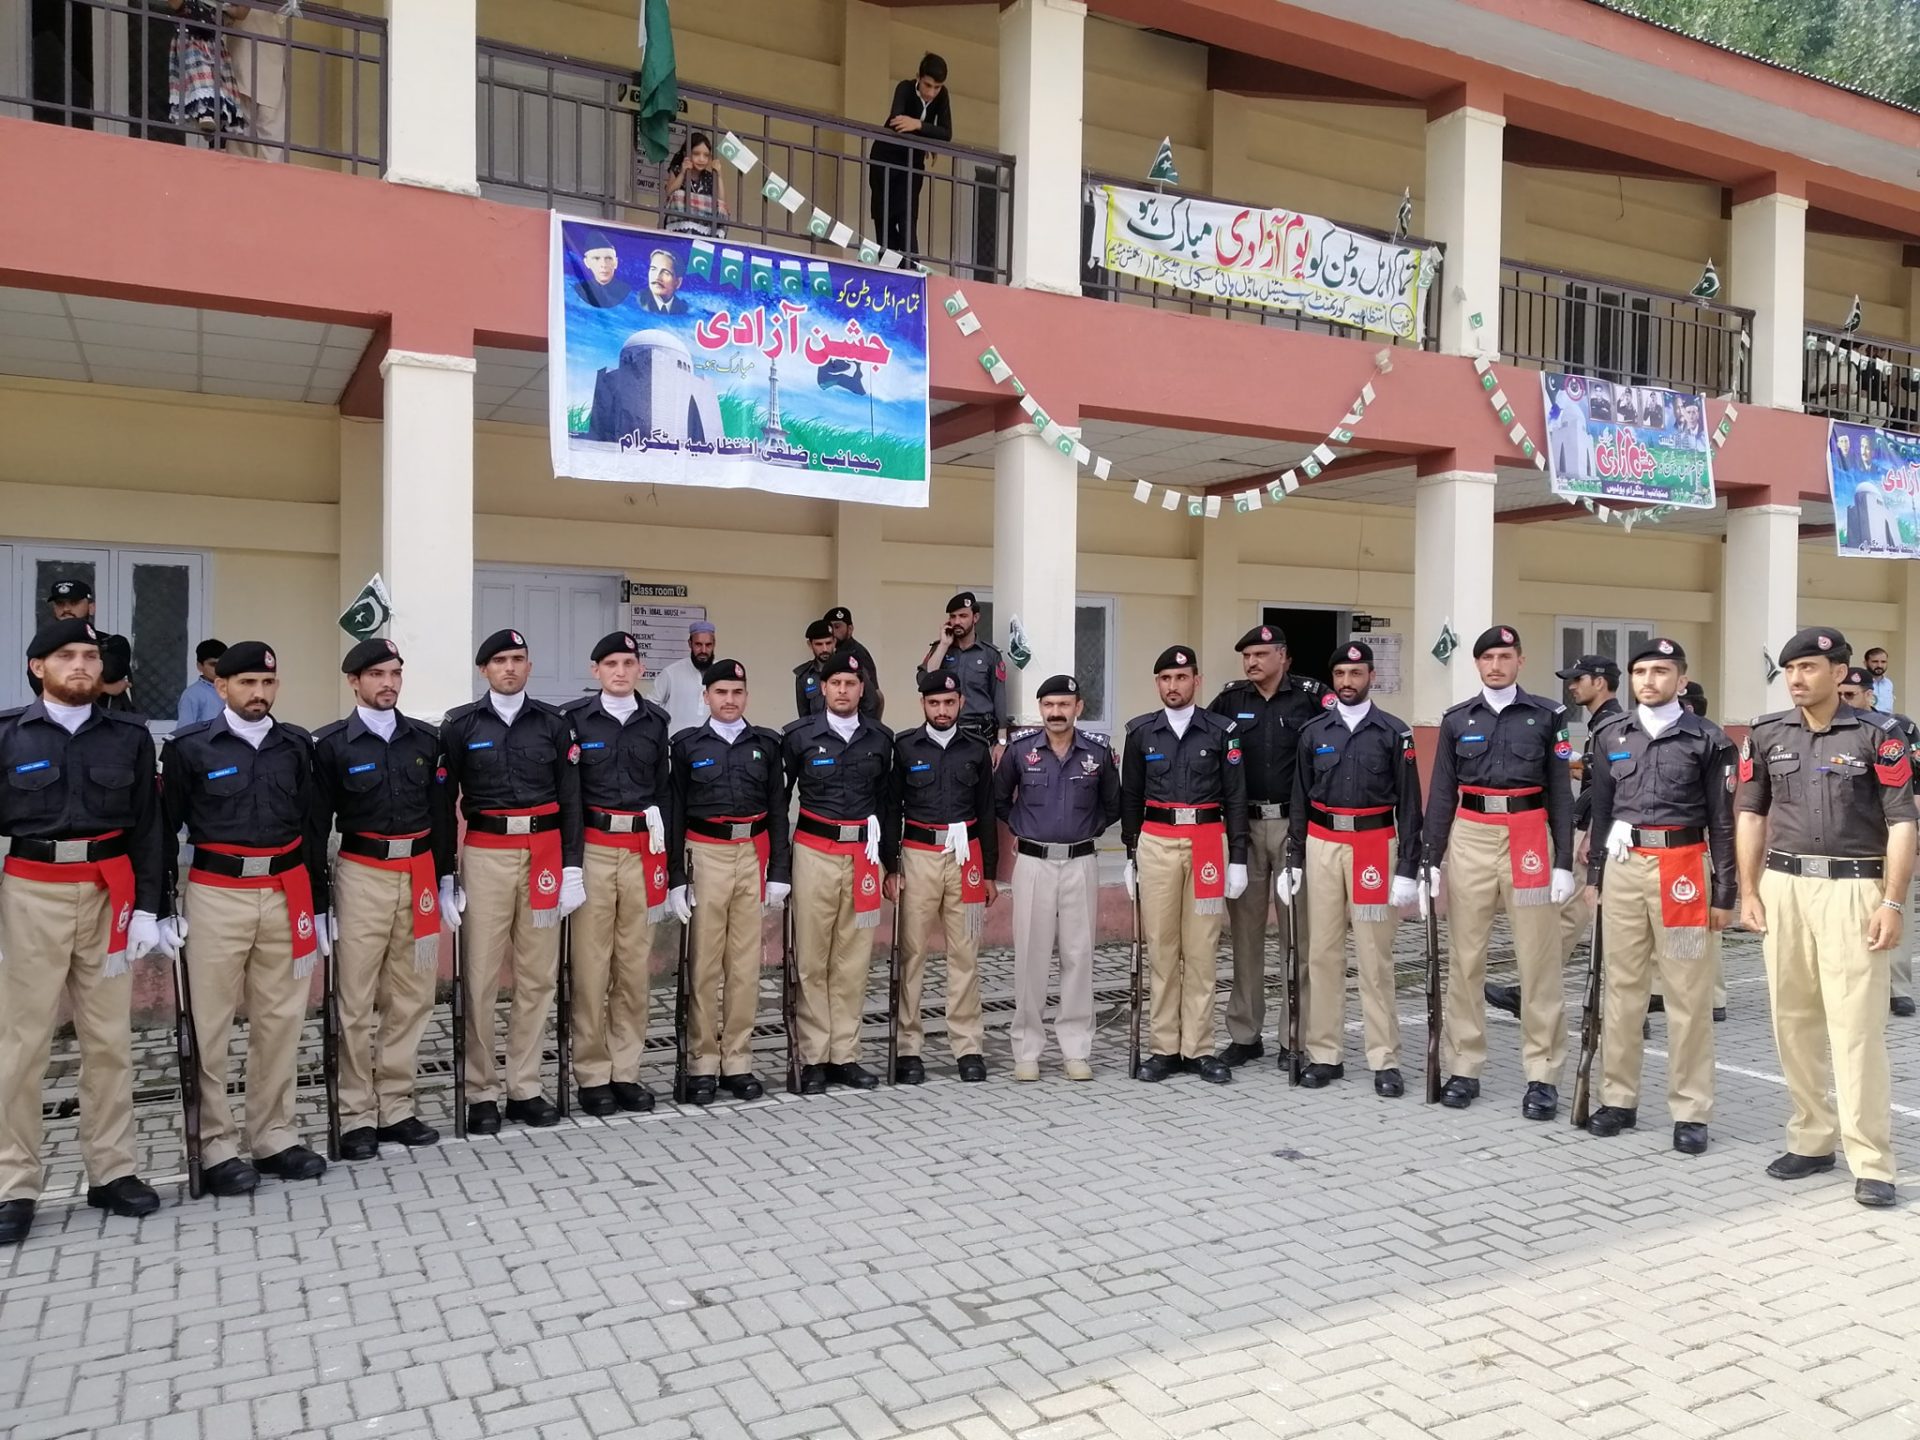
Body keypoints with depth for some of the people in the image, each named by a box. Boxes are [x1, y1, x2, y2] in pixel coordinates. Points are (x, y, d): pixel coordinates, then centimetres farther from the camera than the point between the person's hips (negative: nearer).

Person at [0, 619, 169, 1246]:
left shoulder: (129, 736, 5)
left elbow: (147, 829, 6)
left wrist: (147, 908, -1)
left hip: (109, 896, 2)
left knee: (110, 1039, 7)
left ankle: (112, 1171, 17)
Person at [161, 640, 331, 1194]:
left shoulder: (296, 745, 7)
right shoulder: (189, 748, -2)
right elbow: (164, 829, 0)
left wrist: (320, 907, 11)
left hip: (286, 896, 3)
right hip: (216, 896, -3)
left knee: (281, 1022, 8)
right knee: (210, 1027, 3)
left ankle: (275, 1138, 20)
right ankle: (217, 1147, 13)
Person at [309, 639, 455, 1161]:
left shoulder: (426, 738, 7)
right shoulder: (331, 743, -3)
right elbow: (316, 823, -3)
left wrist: (445, 882, 8)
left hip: (418, 876, 4)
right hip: (362, 876, -3)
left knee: (411, 997, 8)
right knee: (356, 1001, 0)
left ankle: (396, 1107, 18)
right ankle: (357, 1115, 10)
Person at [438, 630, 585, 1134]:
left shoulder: (553, 723, 7)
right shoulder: (460, 725, 2)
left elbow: (571, 799, 7)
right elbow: (443, 802, 3)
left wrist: (573, 866, 0)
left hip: (544, 854, 2)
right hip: (486, 856, -2)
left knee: (538, 974, 6)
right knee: (481, 976, 0)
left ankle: (525, 1088, 16)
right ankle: (481, 1093, 11)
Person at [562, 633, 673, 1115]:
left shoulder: (655, 720, 8)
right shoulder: (575, 718, -1)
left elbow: (663, 788, 12)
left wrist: (664, 855, 9)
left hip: (642, 851, 3)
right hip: (592, 849, -3)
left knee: (635, 963, 7)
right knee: (591, 964, 1)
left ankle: (625, 1071, 17)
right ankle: (592, 1075, 11)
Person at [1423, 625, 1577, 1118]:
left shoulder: (1547, 714, 3)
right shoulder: (1456, 719, 8)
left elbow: (1560, 792, 3)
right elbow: (1441, 794, 8)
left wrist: (1564, 863, -3)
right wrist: (1431, 861, 3)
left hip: (1528, 841, -2)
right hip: (1470, 841, 2)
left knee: (1538, 961, 1)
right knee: (1465, 959, 6)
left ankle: (1543, 1074, 9)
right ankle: (1465, 1067, 16)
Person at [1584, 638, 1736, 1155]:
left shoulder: (1707, 739, 0)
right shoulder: (1610, 734, 9)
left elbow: (1723, 822, 1)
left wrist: (1725, 895, 0)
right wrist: (1594, 877, 10)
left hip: (1682, 869, -3)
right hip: (1623, 867, 3)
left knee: (1688, 994, 1)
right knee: (1622, 987, 8)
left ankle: (1690, 1112, 10)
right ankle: (1618, 1099, 18)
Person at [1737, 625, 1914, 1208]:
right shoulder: (1767, 734, 8)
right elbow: (1751, 814, 12)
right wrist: (1748, 892, 6)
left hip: (1853, 890, -4)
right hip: (1783, 886, 4)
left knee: (1856, 1024, -5)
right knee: (1793, 1021, 9)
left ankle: (1871, 1162, 2)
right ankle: (1811, 1140, 22)